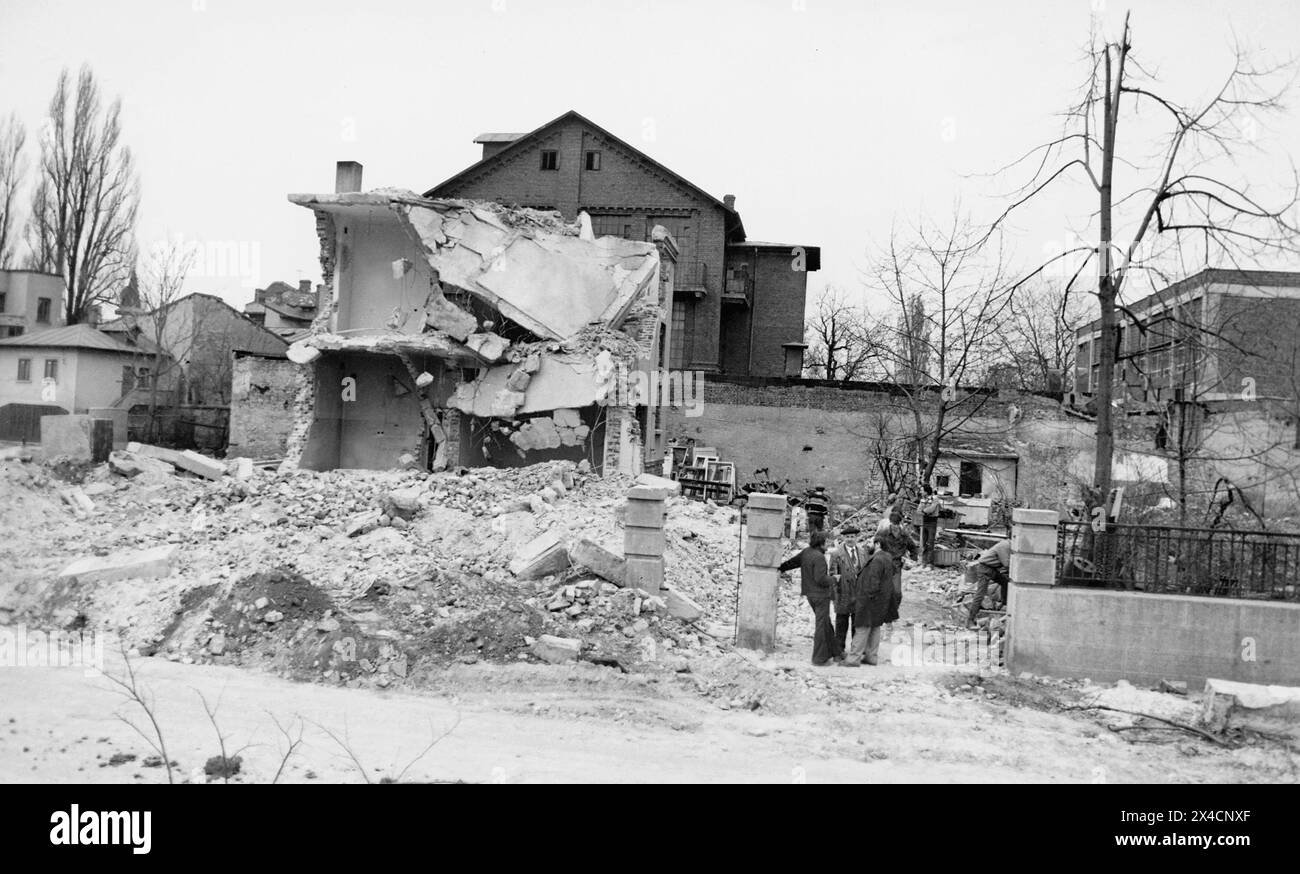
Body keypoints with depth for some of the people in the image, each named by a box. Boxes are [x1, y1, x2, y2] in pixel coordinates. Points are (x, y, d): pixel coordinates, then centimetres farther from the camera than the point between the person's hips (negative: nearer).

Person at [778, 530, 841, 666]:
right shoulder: (819, 557, -22)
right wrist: (832, 580, -8)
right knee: (821, 626, 1)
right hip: (821, 595, -9)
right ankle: (819, 658, 6)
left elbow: (791, 562, 14)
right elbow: (820, 579, -25)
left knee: (826, 624, 19)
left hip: (810, 594, 9)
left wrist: (779, 568, 29)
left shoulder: (805, 553, 3)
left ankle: (835, 652, 29)